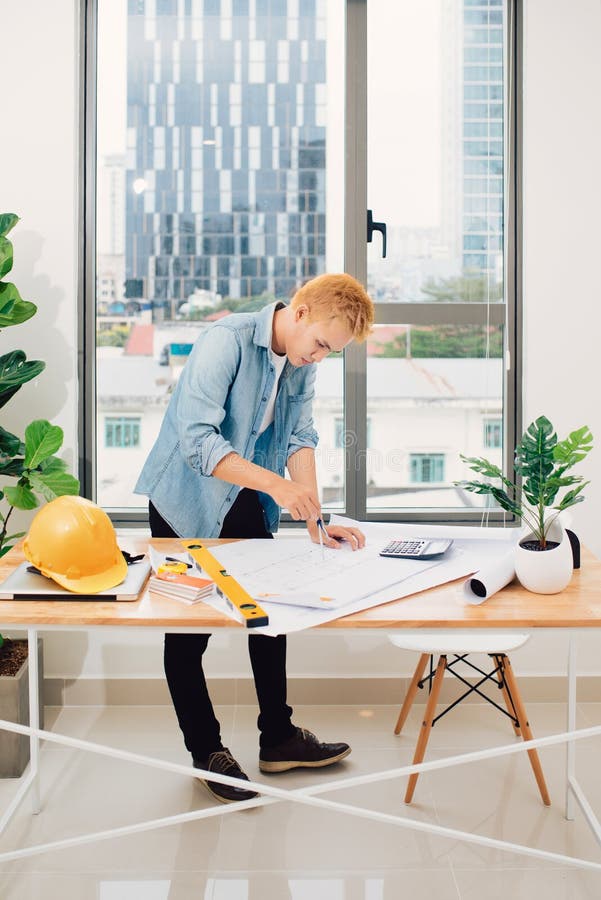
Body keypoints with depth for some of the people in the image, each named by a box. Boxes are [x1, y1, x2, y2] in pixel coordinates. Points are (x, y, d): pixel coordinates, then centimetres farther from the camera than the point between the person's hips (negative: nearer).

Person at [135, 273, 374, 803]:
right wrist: (276, 484, -42)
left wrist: (315, 520, -15)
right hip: (186, 504, -7)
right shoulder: (226, 342, -26)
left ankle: (278, 738, 26)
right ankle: (207, 751, 21)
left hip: (246, 505, 7)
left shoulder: (302, 362, -3)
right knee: (188, 632, 4)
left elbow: (300, 438, -4)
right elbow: (197, 442, -34)